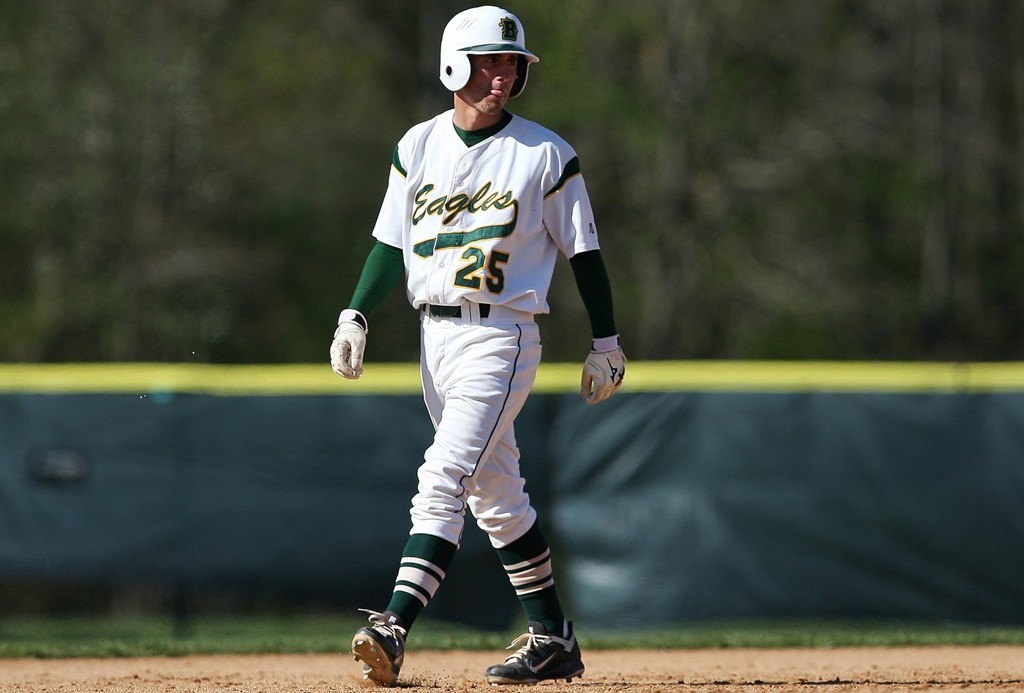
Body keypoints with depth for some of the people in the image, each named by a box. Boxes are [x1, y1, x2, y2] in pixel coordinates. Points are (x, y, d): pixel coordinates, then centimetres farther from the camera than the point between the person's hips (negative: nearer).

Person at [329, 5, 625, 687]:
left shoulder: (545, 154, -4)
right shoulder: (418, 146, 8)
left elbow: (583, 250, 2)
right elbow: (391, 244, 12)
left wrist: (607, 342, 2)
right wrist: (356, 316, -1)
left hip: (502, 336, -6)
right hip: (435, 335, 6)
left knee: (444, 481, -18)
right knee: (496, 495, 11)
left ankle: (394, 629, -27)